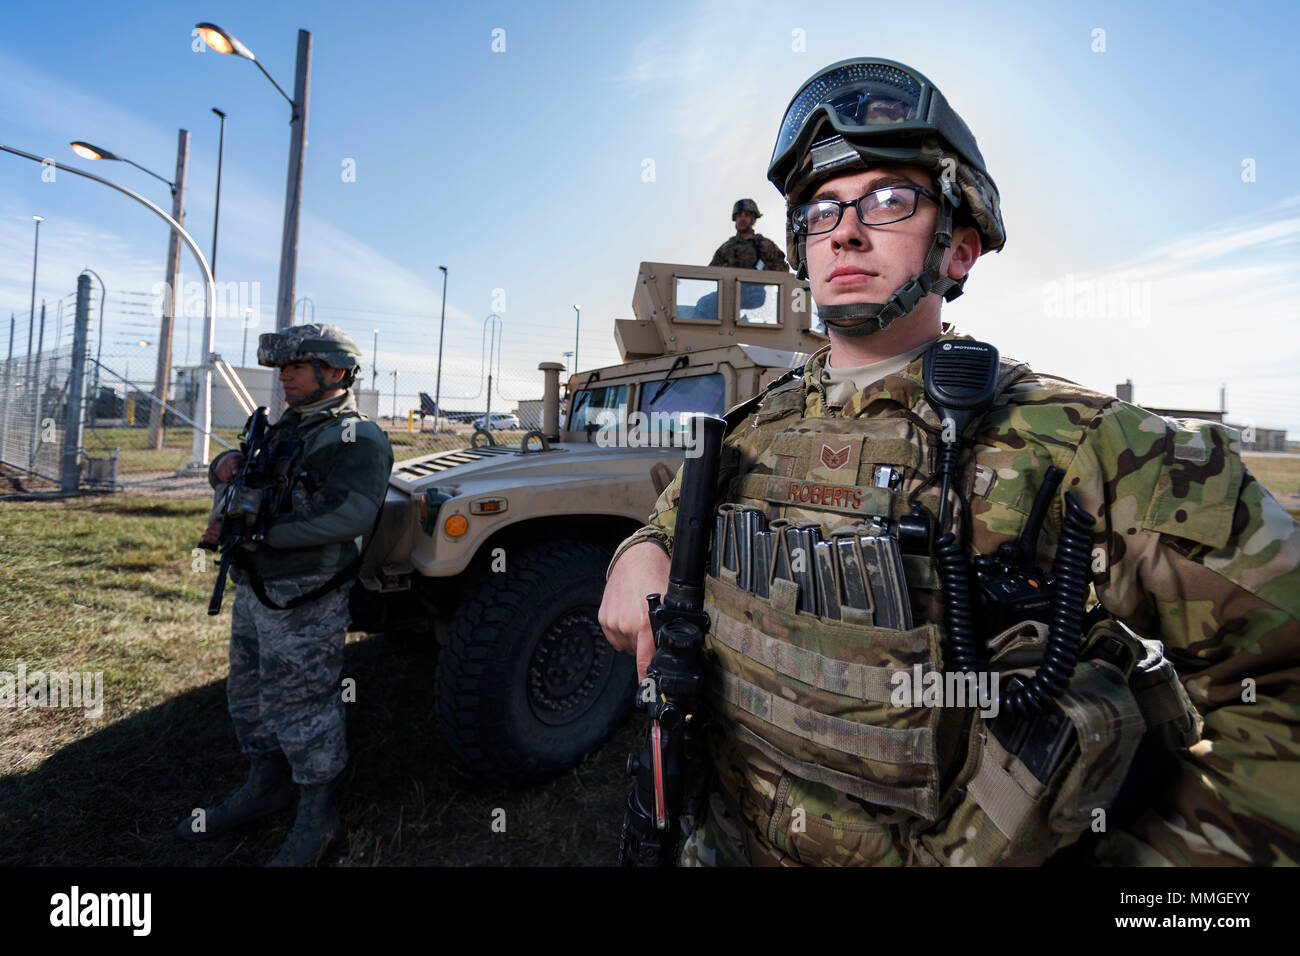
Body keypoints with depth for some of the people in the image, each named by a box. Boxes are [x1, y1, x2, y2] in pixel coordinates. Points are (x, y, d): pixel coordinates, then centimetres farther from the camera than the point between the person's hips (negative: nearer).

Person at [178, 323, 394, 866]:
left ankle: (317, 820, 18)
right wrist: (226, 464, -3)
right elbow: (228, 473, 22)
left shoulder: (358, 439, -15)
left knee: (301, 707, 1)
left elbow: (351, 516, -27)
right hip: (254, 590, 10)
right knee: (250, 696, 22)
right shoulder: (289, 428, 15)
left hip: (304, 601, -9)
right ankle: (266, 787, 42)